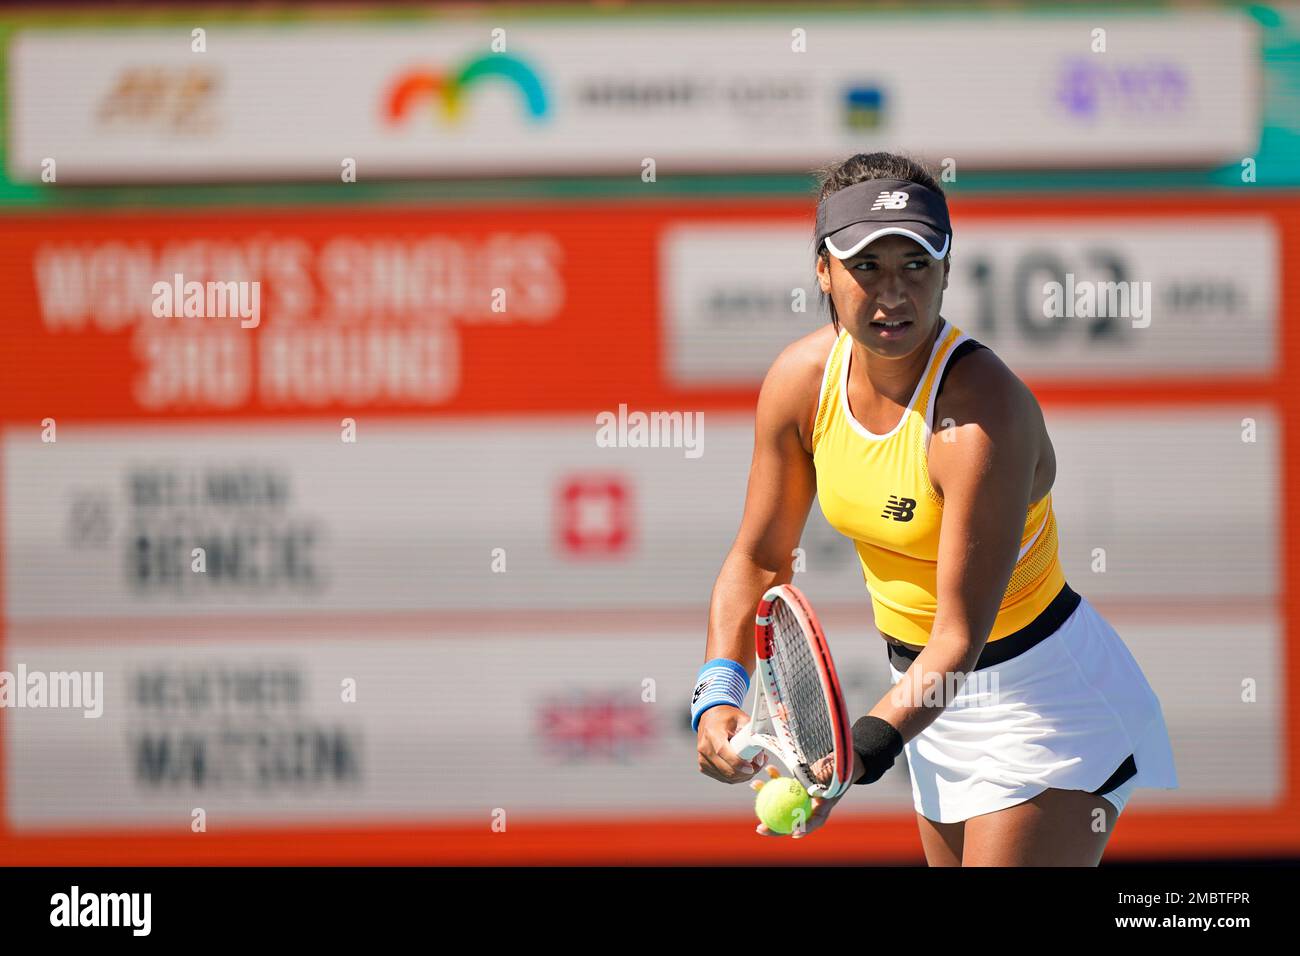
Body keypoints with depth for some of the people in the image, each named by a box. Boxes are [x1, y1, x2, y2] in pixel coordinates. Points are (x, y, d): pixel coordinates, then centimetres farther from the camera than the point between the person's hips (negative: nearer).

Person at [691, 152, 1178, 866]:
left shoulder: (984, 412, -30)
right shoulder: (800, 379, -10)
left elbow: (961, 636, -32)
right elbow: (759, 558, 2)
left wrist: (859, 753, -44)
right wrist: (720, 689, -14)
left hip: (1041, 703, -7)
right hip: (925, 690, 7)